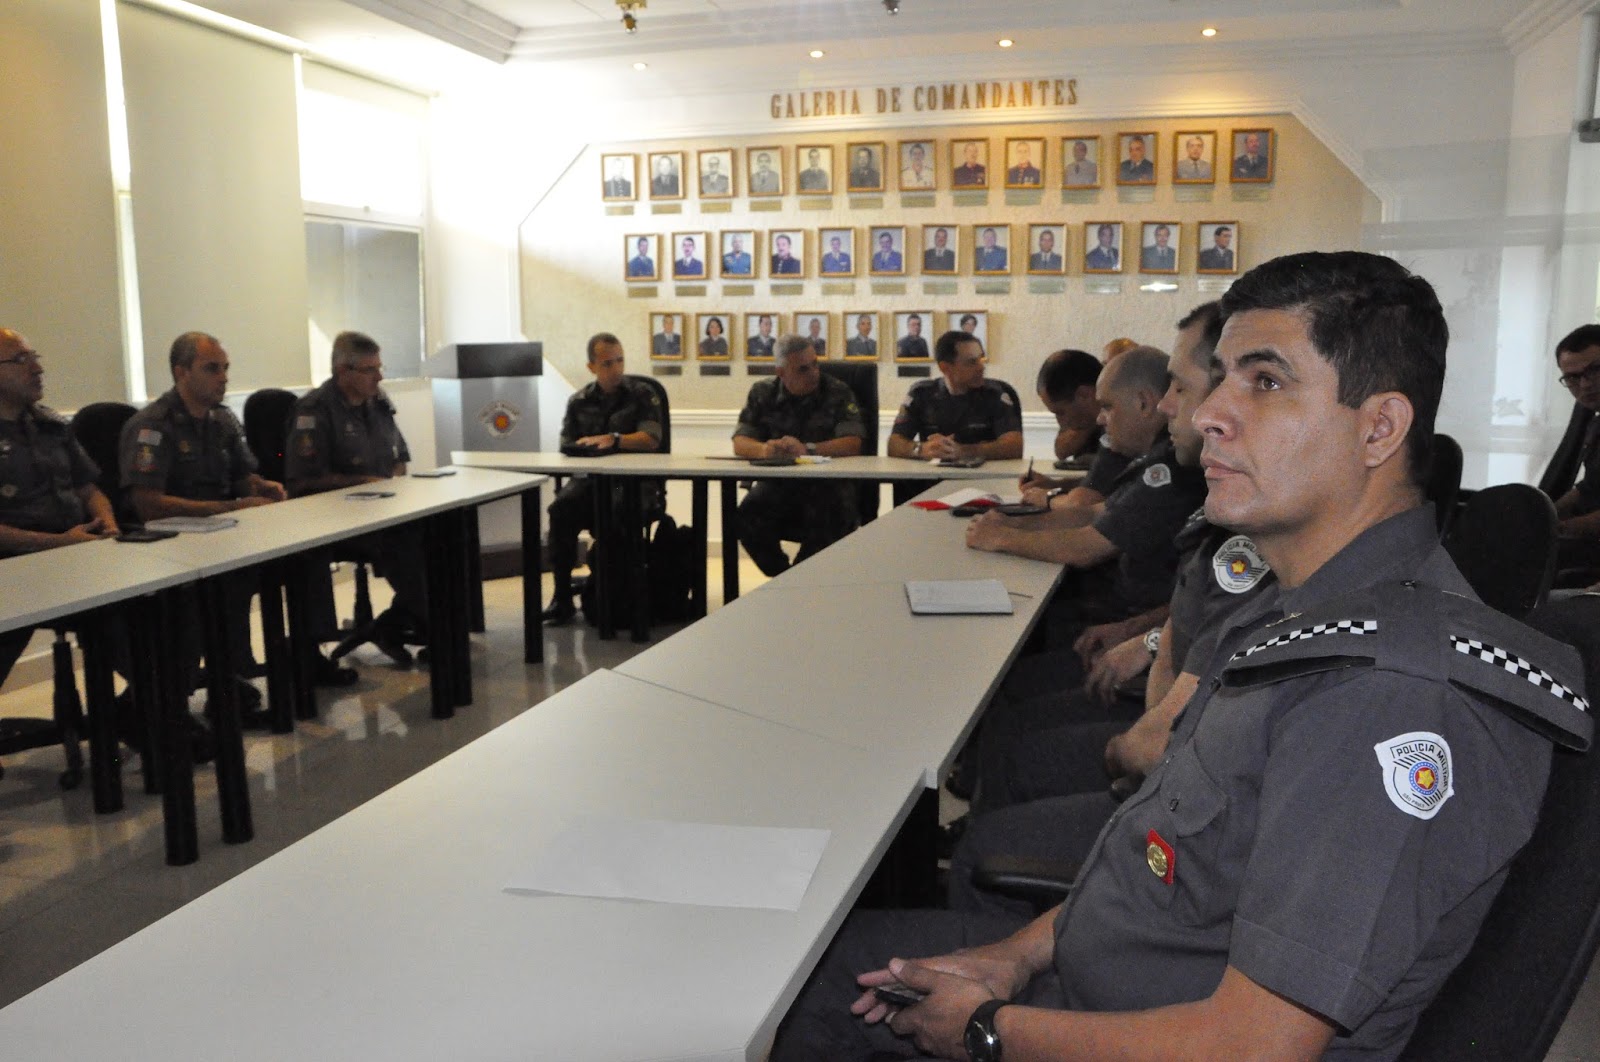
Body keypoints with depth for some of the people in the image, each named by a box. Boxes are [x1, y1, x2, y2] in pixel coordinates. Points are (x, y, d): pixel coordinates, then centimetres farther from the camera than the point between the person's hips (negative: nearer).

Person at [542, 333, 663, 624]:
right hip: (591, 475, 3)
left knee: (618, 509, -37)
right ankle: (562, 596, -23)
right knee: (562, 507, -29)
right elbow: (567, 446, 12)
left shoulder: (642, 394, 7)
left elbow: (651, 440, -7)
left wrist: (613, 439, -22)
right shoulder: (579, 401, 17)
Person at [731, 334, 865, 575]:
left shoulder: (837, 392, 1)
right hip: (777, 483, 2)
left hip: (828, 484, -2)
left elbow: (853, 444, -10)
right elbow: (740, 443, 1)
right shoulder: (762, 393, 9)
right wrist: (764, 449, -24)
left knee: (826, 518, -34)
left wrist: (807, 449, -27)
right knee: (747, 517, -28)